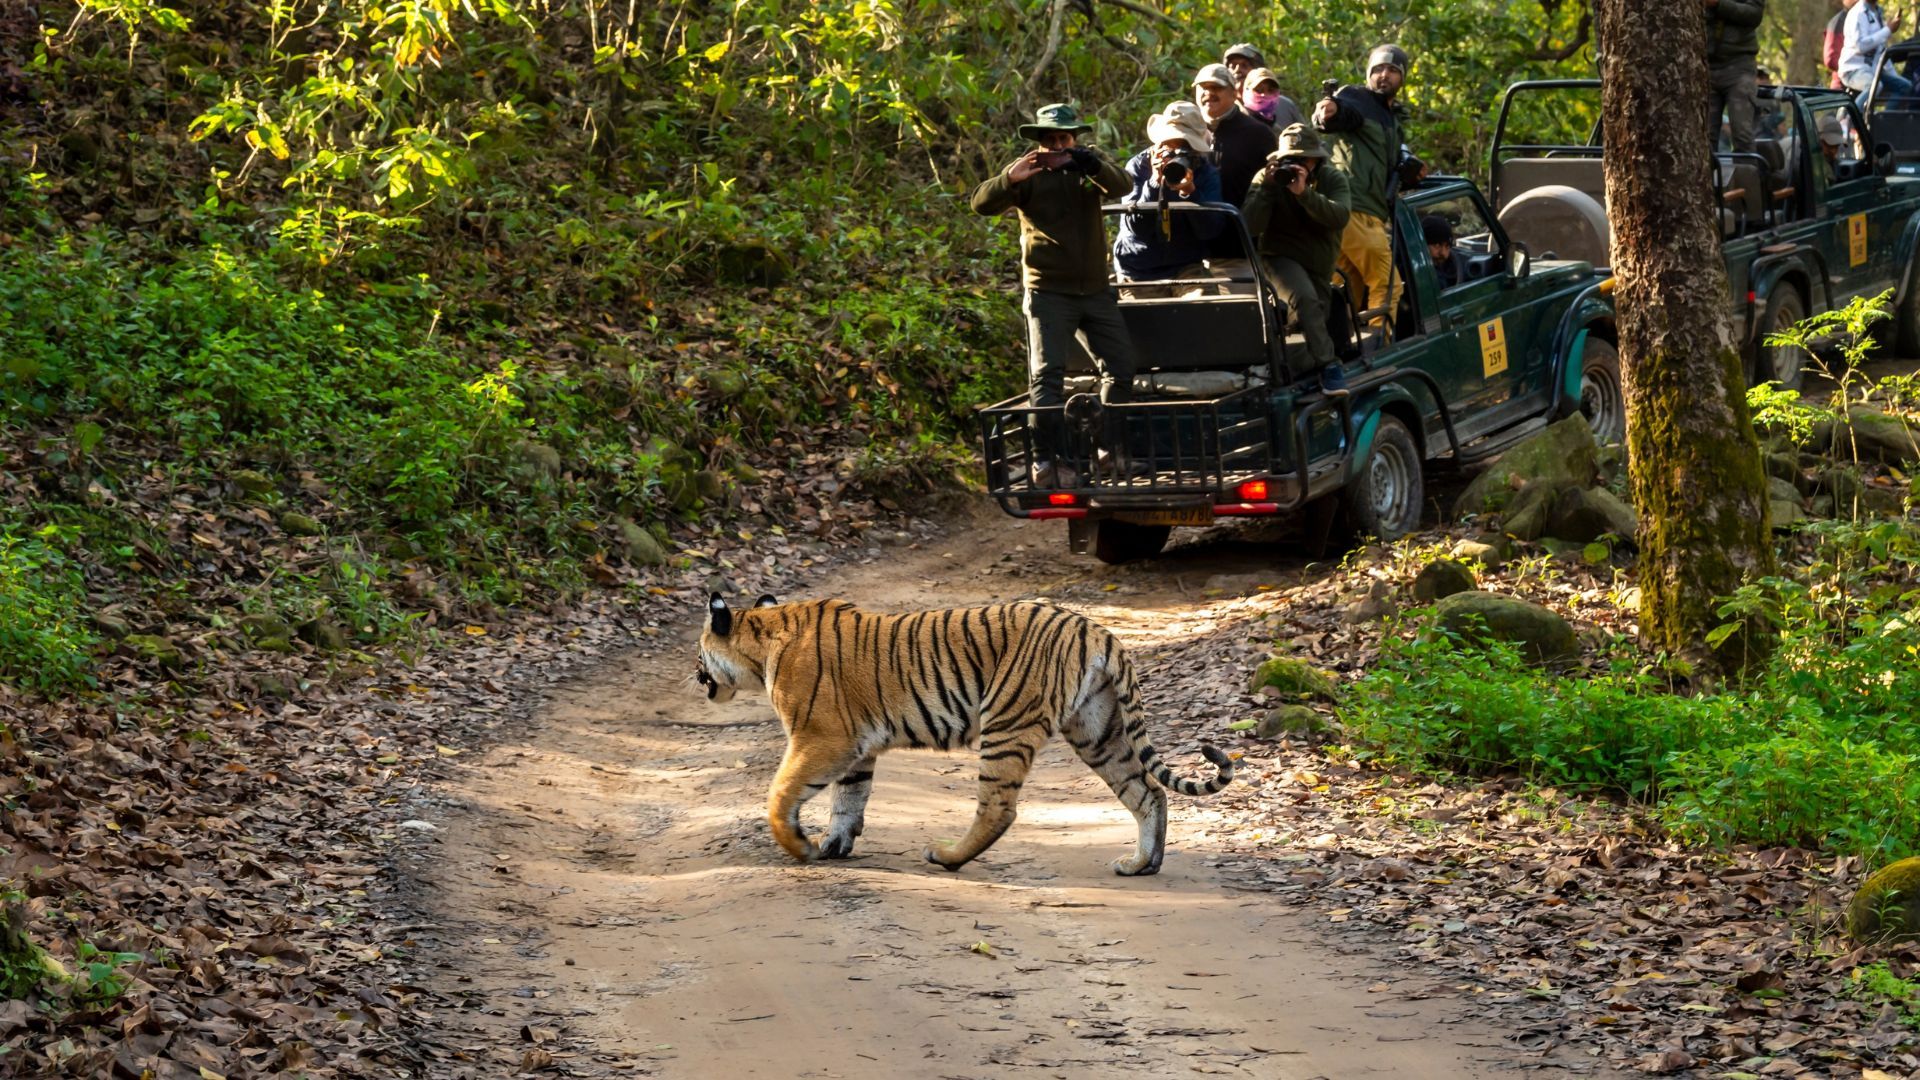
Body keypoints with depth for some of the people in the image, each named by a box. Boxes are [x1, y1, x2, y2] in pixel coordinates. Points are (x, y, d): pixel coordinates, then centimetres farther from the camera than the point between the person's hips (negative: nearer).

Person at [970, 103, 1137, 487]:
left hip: (1095, 290, 4)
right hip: (1048, 292, -4)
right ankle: (1047, 461, -13)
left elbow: (1120, 187, -15)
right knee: (1047, 375, -10)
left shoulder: (1091, 165, 5)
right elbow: (982, 203, -14)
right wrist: (1010, 179, -35)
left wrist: (1092, 166, -36)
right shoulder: (1027, 173, -2)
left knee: (1121, 366, 7)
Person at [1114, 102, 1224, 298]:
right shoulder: (1137, 167, -6)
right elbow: (1136, 226, -15)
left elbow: (1210, 231, -14)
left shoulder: (1205, 173, -3)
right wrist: (1154, 182, -26)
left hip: (1188, 268, 0)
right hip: (1140, 273, 0)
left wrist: (1190, 192, -28)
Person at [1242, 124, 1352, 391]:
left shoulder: (1333, 178, -2)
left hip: (1319, 267, 5)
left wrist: (1305, 193, -32)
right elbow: (1251, 227, -15)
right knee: (1304, 297, -31)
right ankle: (1328, 365, -36)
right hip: (1281, 259, -5)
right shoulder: (1266, 178, -4)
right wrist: (1267, 187, -24)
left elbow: (1340, 217, -21)